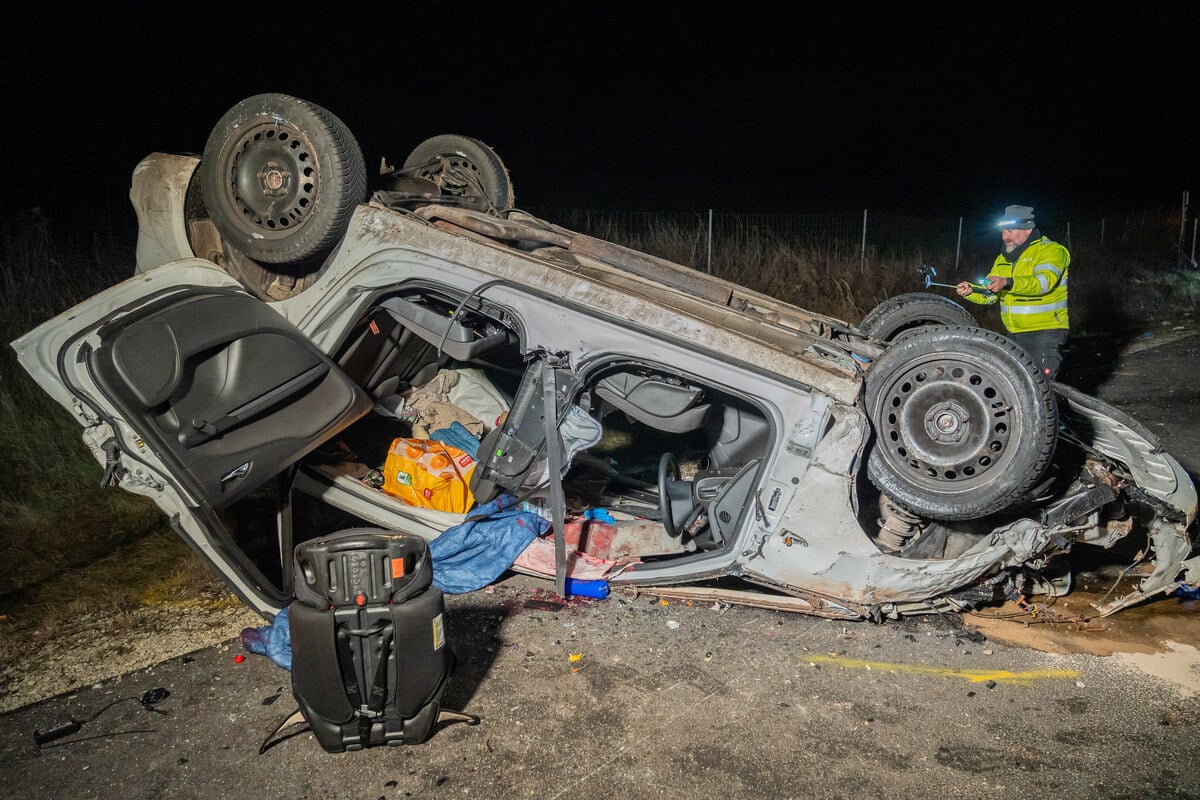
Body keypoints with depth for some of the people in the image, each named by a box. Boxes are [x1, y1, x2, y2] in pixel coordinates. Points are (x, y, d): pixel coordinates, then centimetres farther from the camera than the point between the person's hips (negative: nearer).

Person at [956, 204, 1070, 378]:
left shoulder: (1051, 250, -9)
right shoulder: (1003, 259, 15)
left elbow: (1043, 281, -28)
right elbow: (989, 295, 10)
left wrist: (1007, 283, -41)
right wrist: (969, 291, -12)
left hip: (1044, 333, -7)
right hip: (1014, 334, 8)